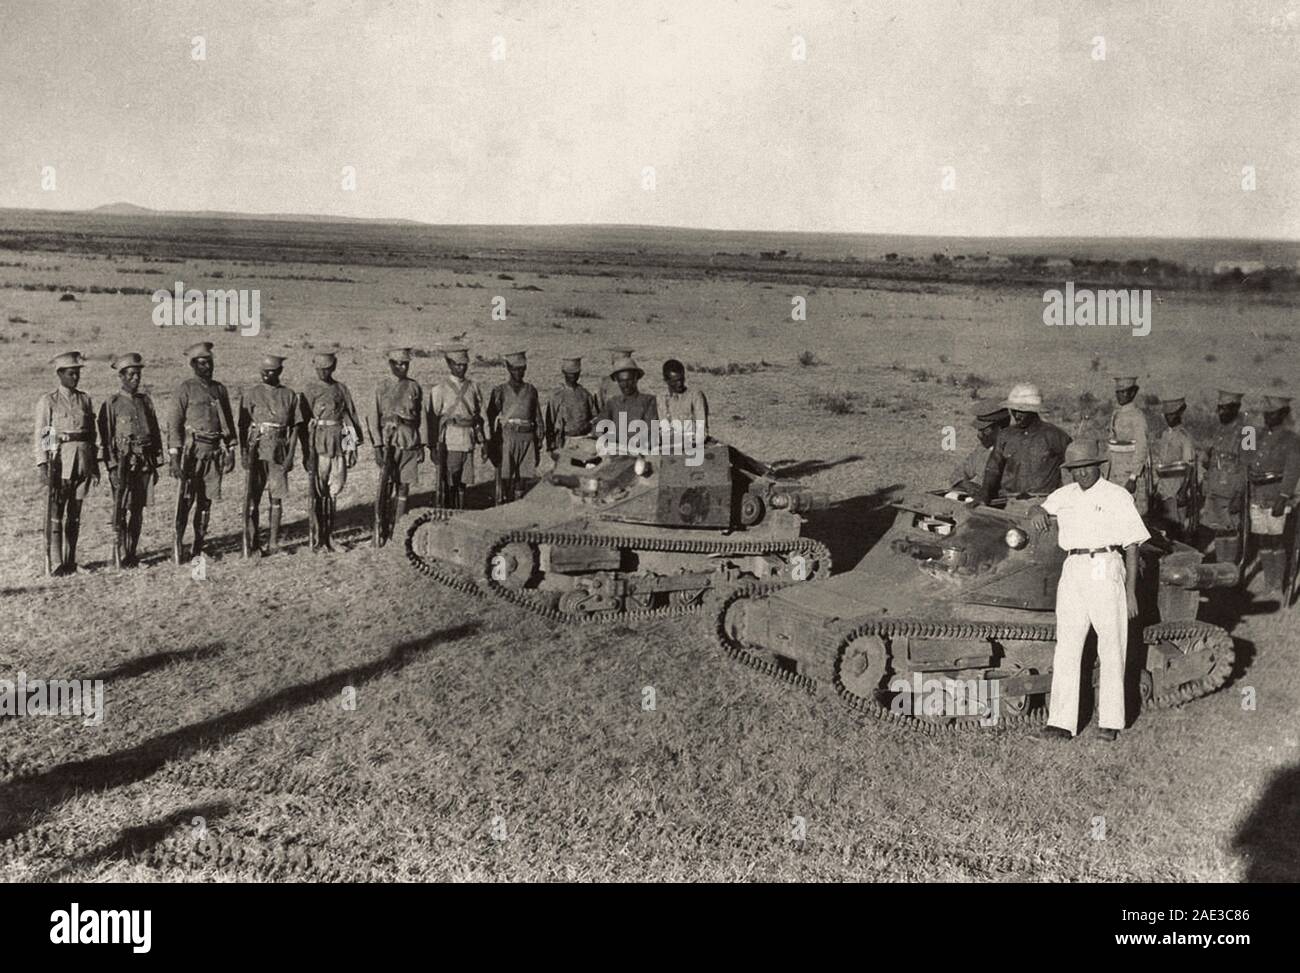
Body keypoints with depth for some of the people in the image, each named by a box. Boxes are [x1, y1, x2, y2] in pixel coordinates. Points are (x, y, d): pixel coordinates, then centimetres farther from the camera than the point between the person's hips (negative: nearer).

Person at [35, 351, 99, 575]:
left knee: (75, 513, 7)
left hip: (83, 462, 4)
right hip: (59, 461, -4)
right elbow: (40, 436, -3)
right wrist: (42, 467, -12)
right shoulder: (48, 401, 0)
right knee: (55, 513, -5)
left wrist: (95, 466, 11)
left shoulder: (85, 400, 12)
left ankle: (70, 561, 13)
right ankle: (55, 563, -4)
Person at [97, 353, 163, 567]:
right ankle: (120, 555, -2)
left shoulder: (145, 401, 12)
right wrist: (112, 468, -11)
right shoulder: (112, 403, -2)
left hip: (145, 463, 5)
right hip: (123, 463, -5)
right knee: (121, 511, -5)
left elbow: (156, 433, 15)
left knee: (138, 511, 8)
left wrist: (156, 465, 12)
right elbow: (105, 438, -4)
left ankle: (132, 553, 15)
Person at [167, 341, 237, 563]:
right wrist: (174, 455, -12)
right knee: (186, 498, -9)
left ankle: (198, 544, 13)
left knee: (207, 499, 6)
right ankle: (178, 540, -2)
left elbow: (229, 422, 18)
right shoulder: (186, 389, -2)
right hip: (193, 449, -5)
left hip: (215, 451, 5)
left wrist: (231, 450, 11)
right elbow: (174, 423, -5)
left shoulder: (220, 389, 14)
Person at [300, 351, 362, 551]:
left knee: (334, 491, 6)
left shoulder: (341, 388, 12)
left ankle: (329, 534, 15)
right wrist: (306, 454, -7)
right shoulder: (309, 389, 1)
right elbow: (303, 421, -2)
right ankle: (319, 538, 2)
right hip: (319, 445, -3)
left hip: (339, 444, 3)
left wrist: (353, 448, 8)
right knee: (319, 493, -1)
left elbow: (351, 416, 13)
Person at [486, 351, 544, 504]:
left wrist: (539, 441, 9)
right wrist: (492, 442, -3)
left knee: (522, 476, 4)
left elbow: (538, 417, 15)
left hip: (527, 438, 3)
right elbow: (491, 416, 4)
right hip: (507, 436, -3)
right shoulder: (500, 390, 6)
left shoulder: (531, 390, 14)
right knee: (504, 476, -6)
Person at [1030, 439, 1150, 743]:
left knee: (1111, 650, -1)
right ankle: (1062, 723, -1)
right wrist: (1037, 513, -8)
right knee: (1066, 649, -1)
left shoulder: (1118, 496, 3)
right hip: (1072, 572, 4)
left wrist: (1130, 592, -5)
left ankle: (1110, 722, 6)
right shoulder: (1065, 495, 16)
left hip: (1106, 572, -4)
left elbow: (1132, 546, 1)